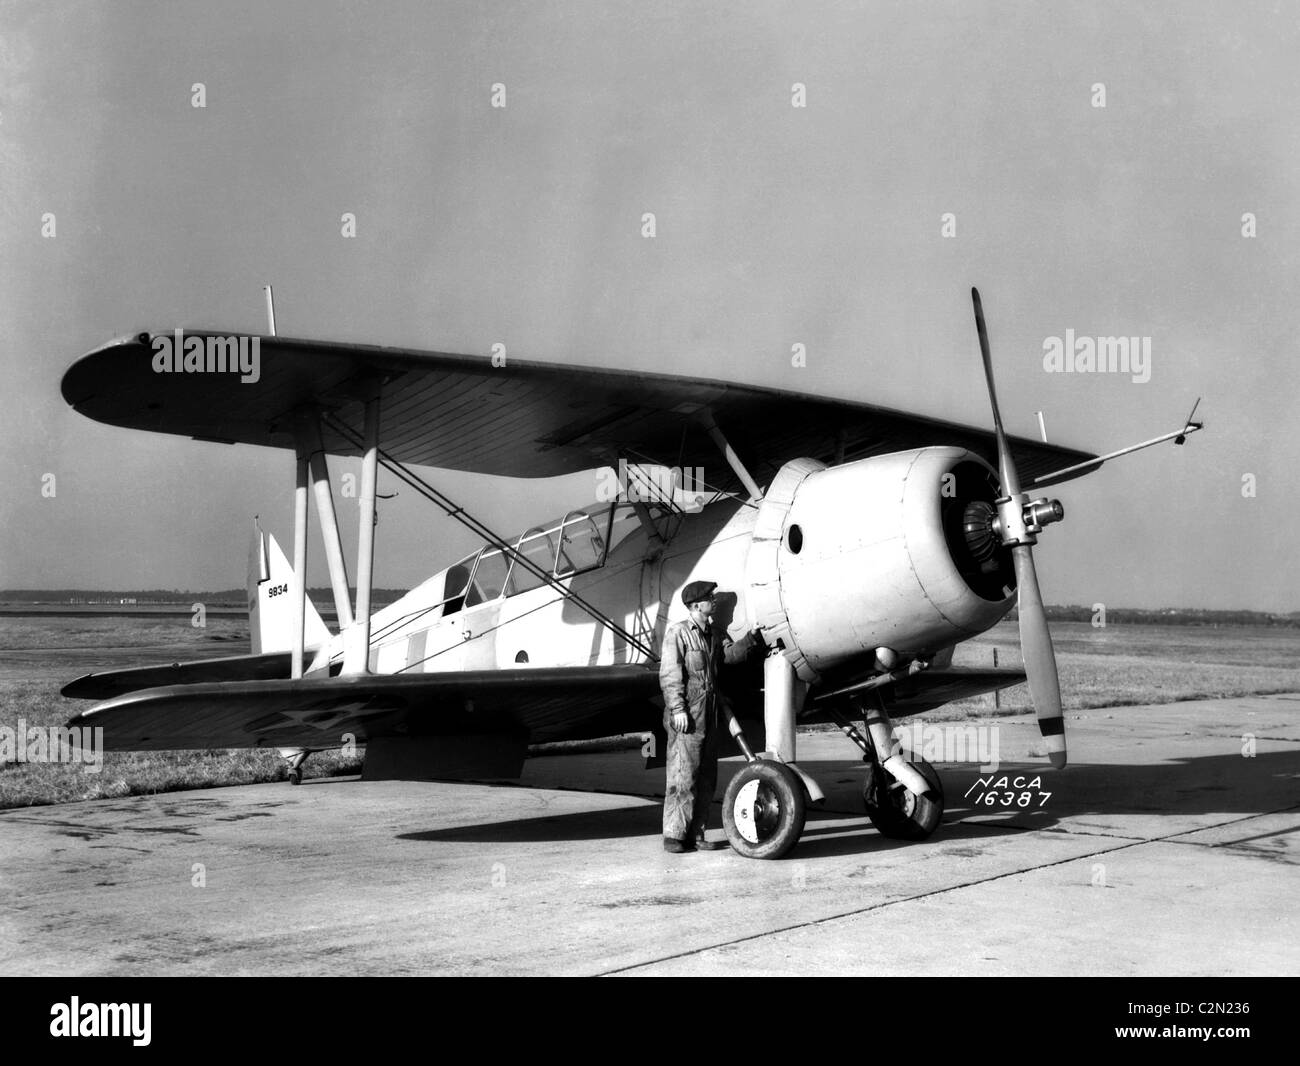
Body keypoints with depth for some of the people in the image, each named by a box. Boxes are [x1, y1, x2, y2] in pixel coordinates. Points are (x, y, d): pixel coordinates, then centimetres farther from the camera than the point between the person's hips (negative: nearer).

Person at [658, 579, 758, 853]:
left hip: (710, 715, 7)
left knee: (706, 779, 9)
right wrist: (678, 709, -17)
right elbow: (669, 674, -11)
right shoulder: (677, 632, -5)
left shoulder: (716, 633, 16)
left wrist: (750, 638, -13)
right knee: (682, 777, -6)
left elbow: (730, 654, 1)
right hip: (687, 717, -7)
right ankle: (674, 835, -1)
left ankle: (696, 834, 15)